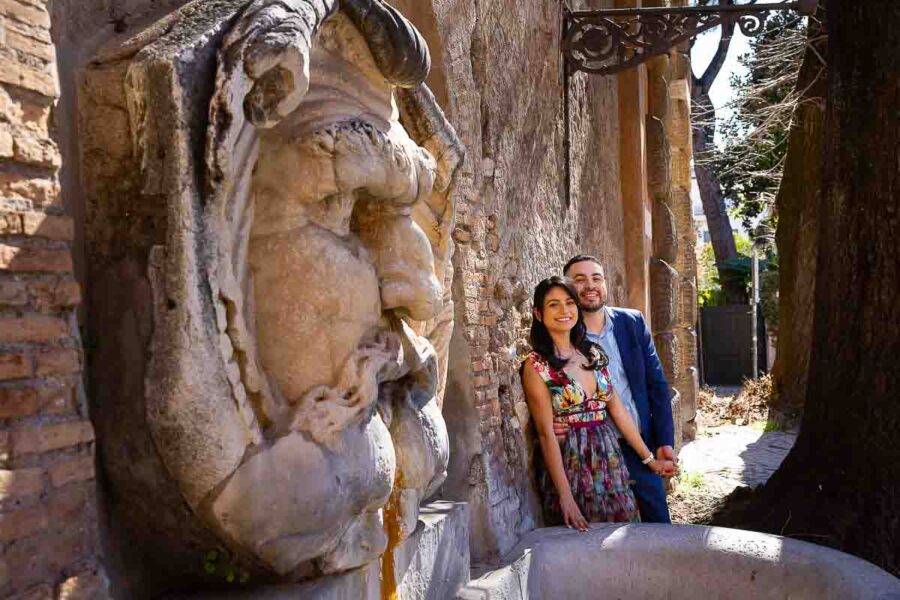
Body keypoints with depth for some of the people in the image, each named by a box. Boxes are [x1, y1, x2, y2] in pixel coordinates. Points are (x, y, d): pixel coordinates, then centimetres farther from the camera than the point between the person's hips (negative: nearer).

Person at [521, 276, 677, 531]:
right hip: (570, 465, -5)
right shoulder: (536, 366, -9)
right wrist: (565, 496, -17)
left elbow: (618, 410, 10)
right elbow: (546, 434, -13)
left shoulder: (593, 353, 7)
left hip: (610, 461, 5)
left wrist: (649, 459, 10)